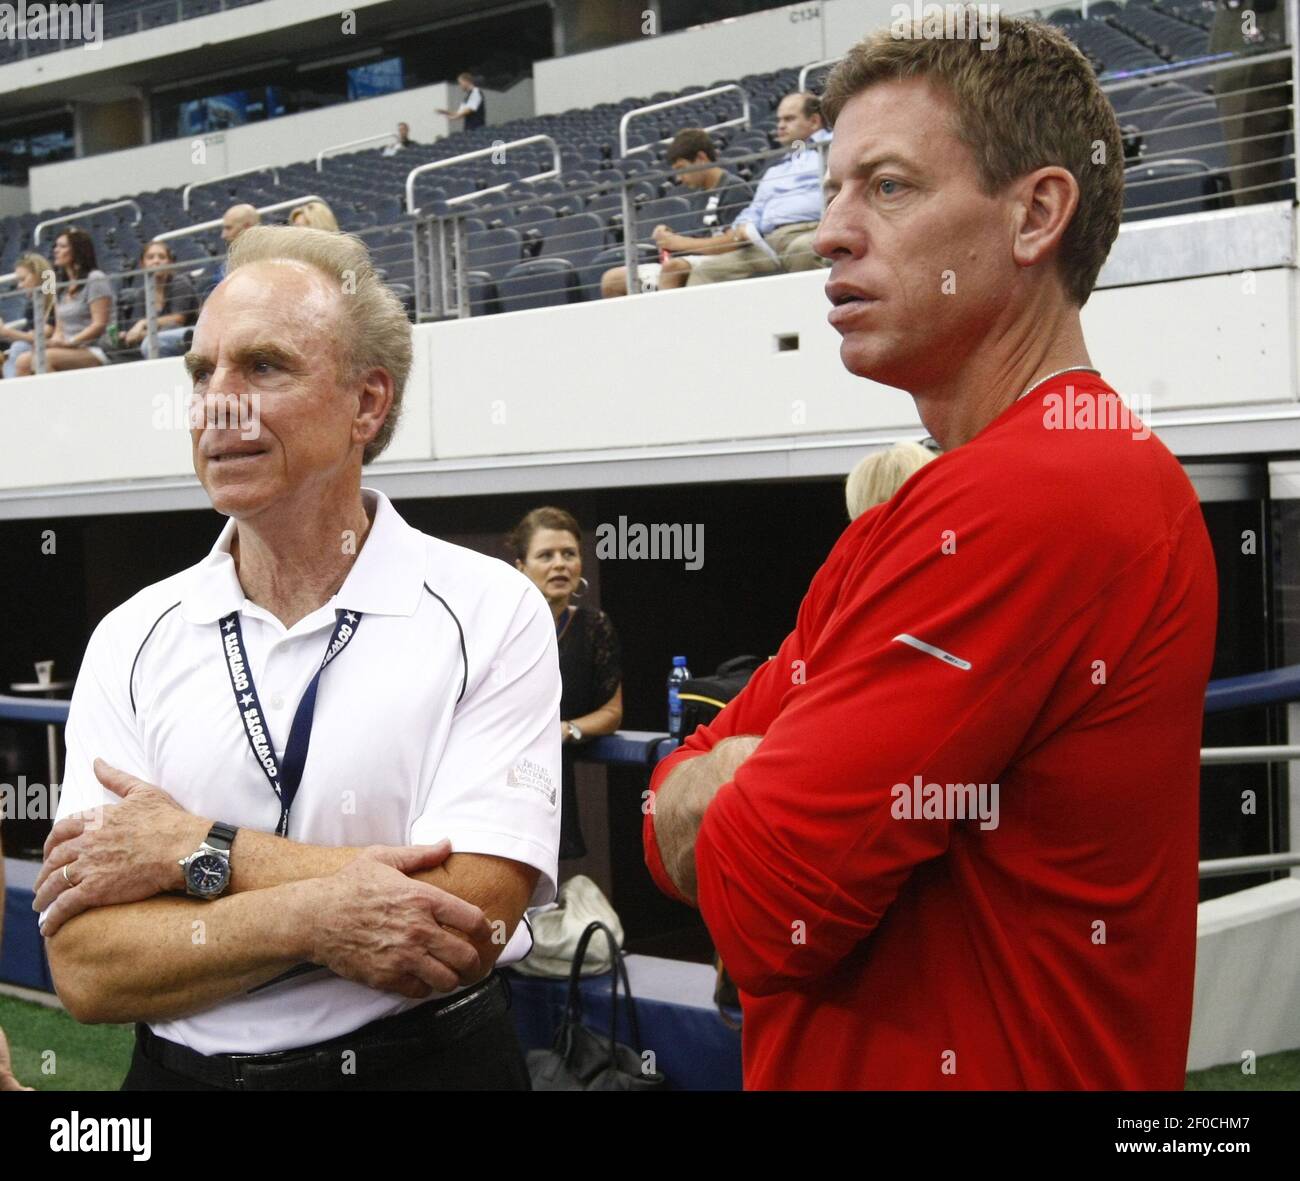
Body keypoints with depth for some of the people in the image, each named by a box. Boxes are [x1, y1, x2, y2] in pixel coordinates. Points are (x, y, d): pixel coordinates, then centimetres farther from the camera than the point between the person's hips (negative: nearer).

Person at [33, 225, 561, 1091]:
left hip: (426, 1060, -2)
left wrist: (195, 851, -16)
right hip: (183, 1067, 2)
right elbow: (84, 970, -10)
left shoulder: (492, 613, -11)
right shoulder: (133, 639, -3)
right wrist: (311, 916, -24)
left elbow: (464, 926, -20)